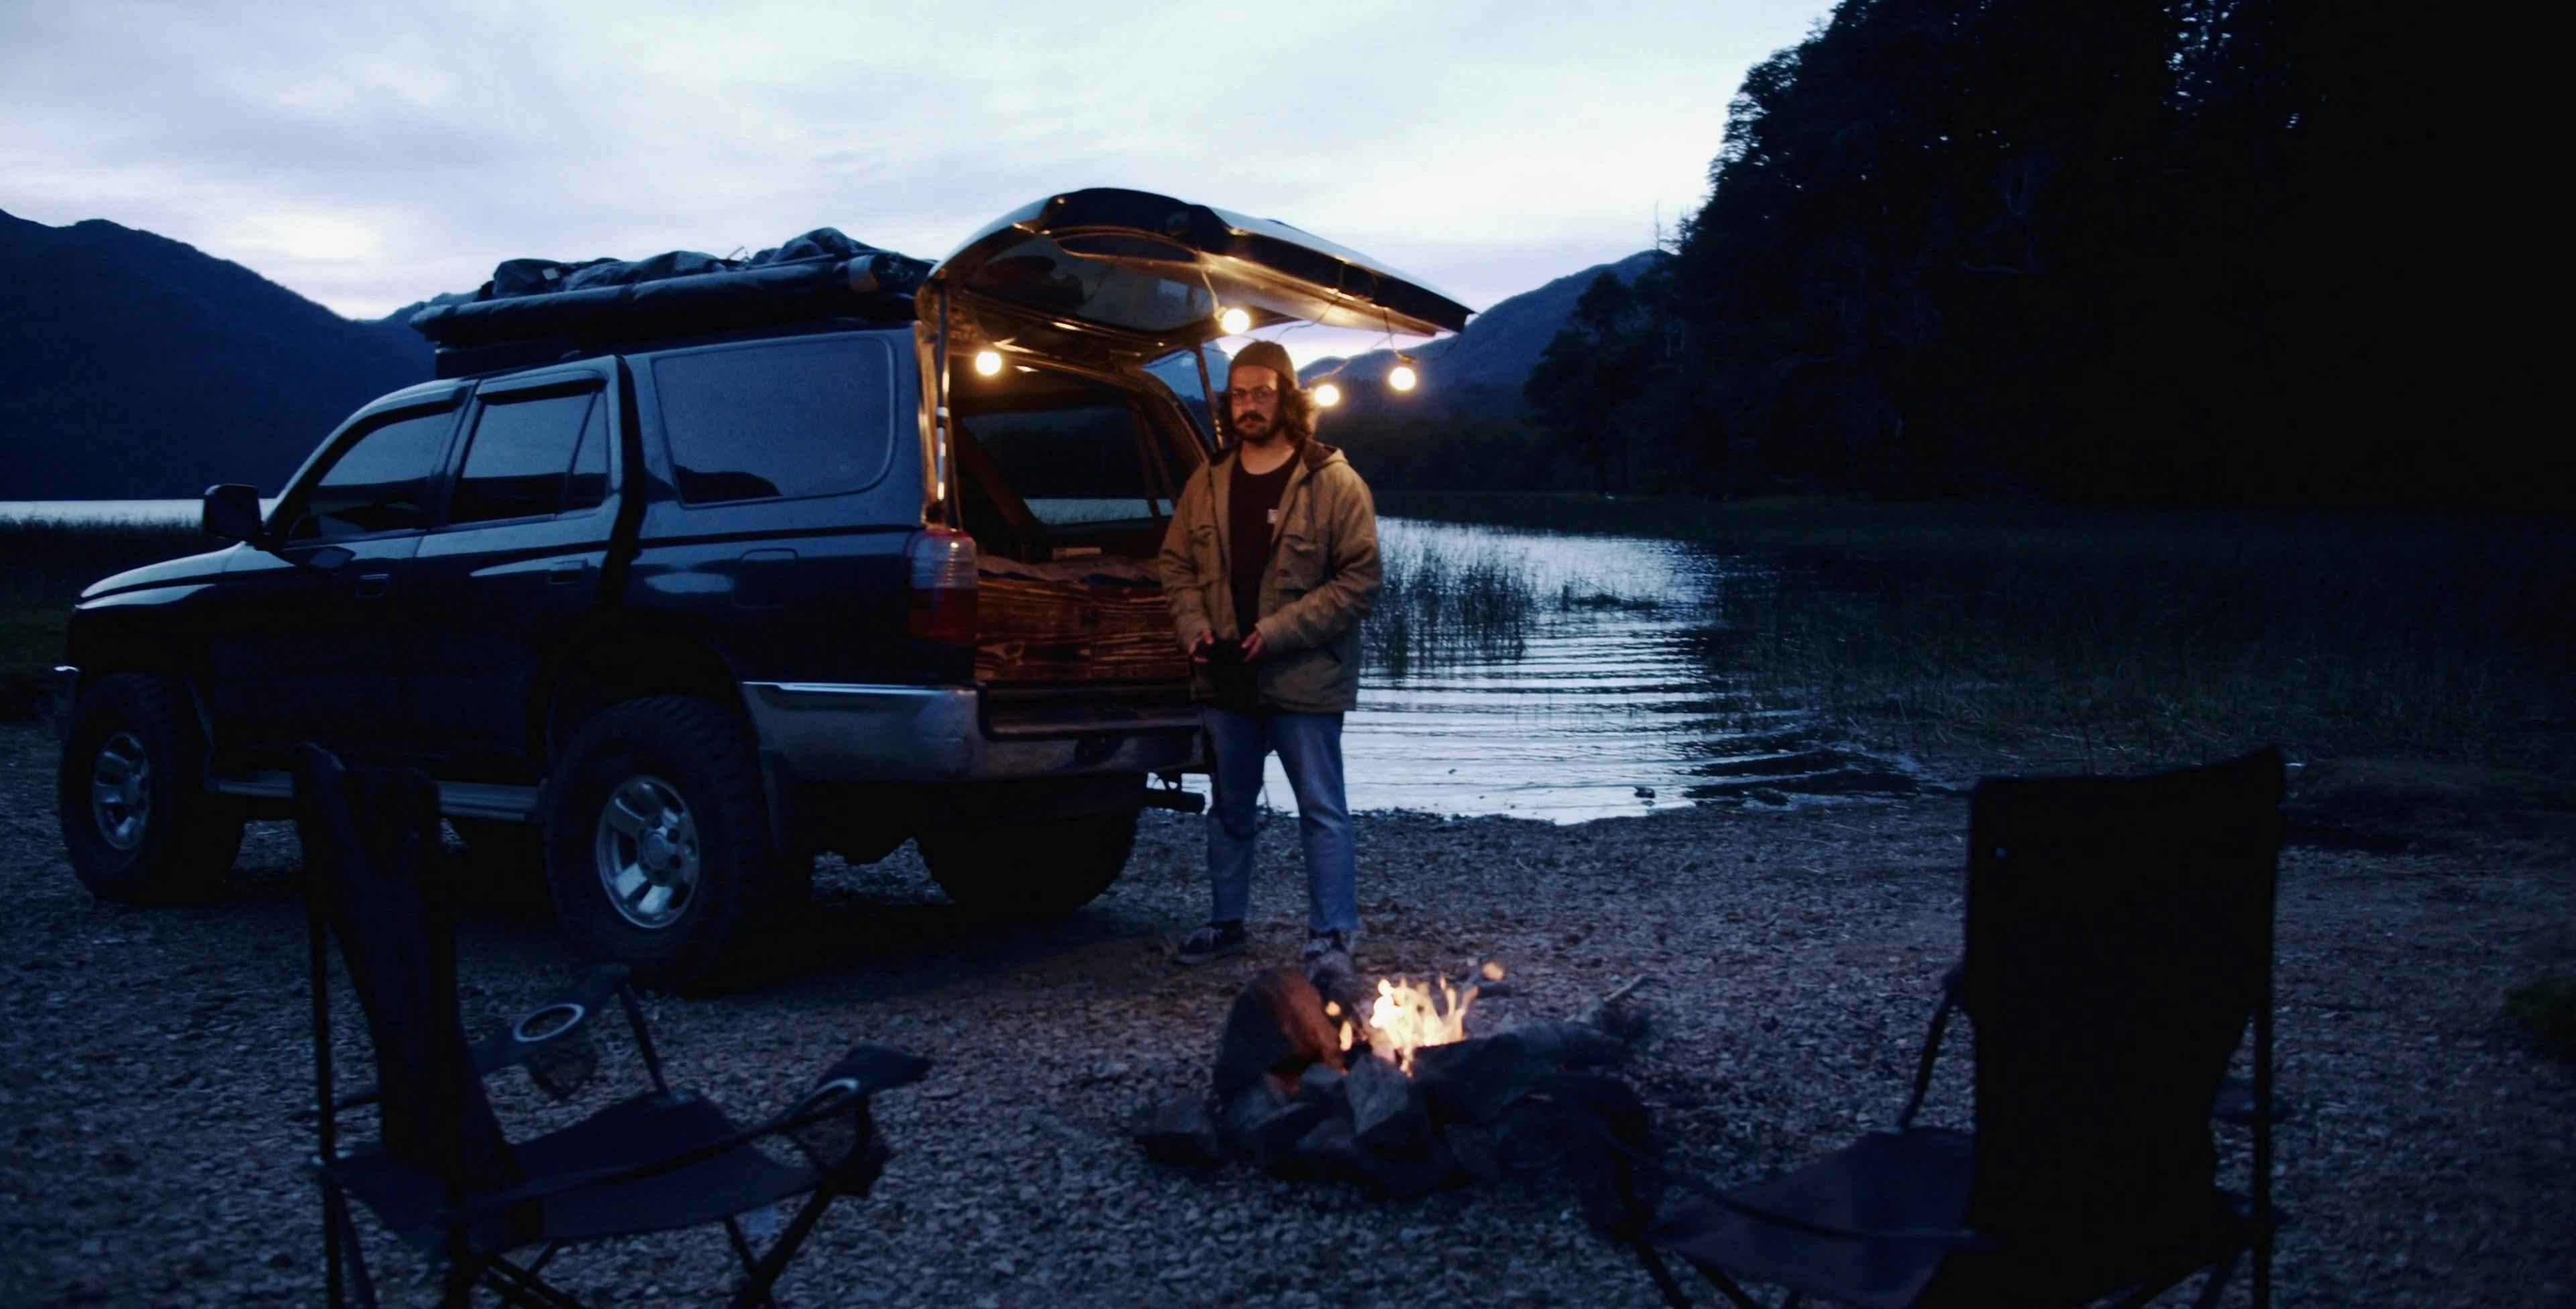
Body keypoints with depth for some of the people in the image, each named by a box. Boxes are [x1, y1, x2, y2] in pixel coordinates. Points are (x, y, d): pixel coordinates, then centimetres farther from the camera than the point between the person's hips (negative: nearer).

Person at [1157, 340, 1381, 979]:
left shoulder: (1334, 484, -8)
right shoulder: (1206, 486, 8)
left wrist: (1278, 632, -17)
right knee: (1230, 807, 17)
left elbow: (1360, 578, -12)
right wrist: (1195, 628, -5)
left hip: (1304, 679, -5)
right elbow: (1177, 565, 14)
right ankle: (1227, 921, 31)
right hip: (1225, 679, 5)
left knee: (1322, 809, 0)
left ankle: (1331, 937, 7)